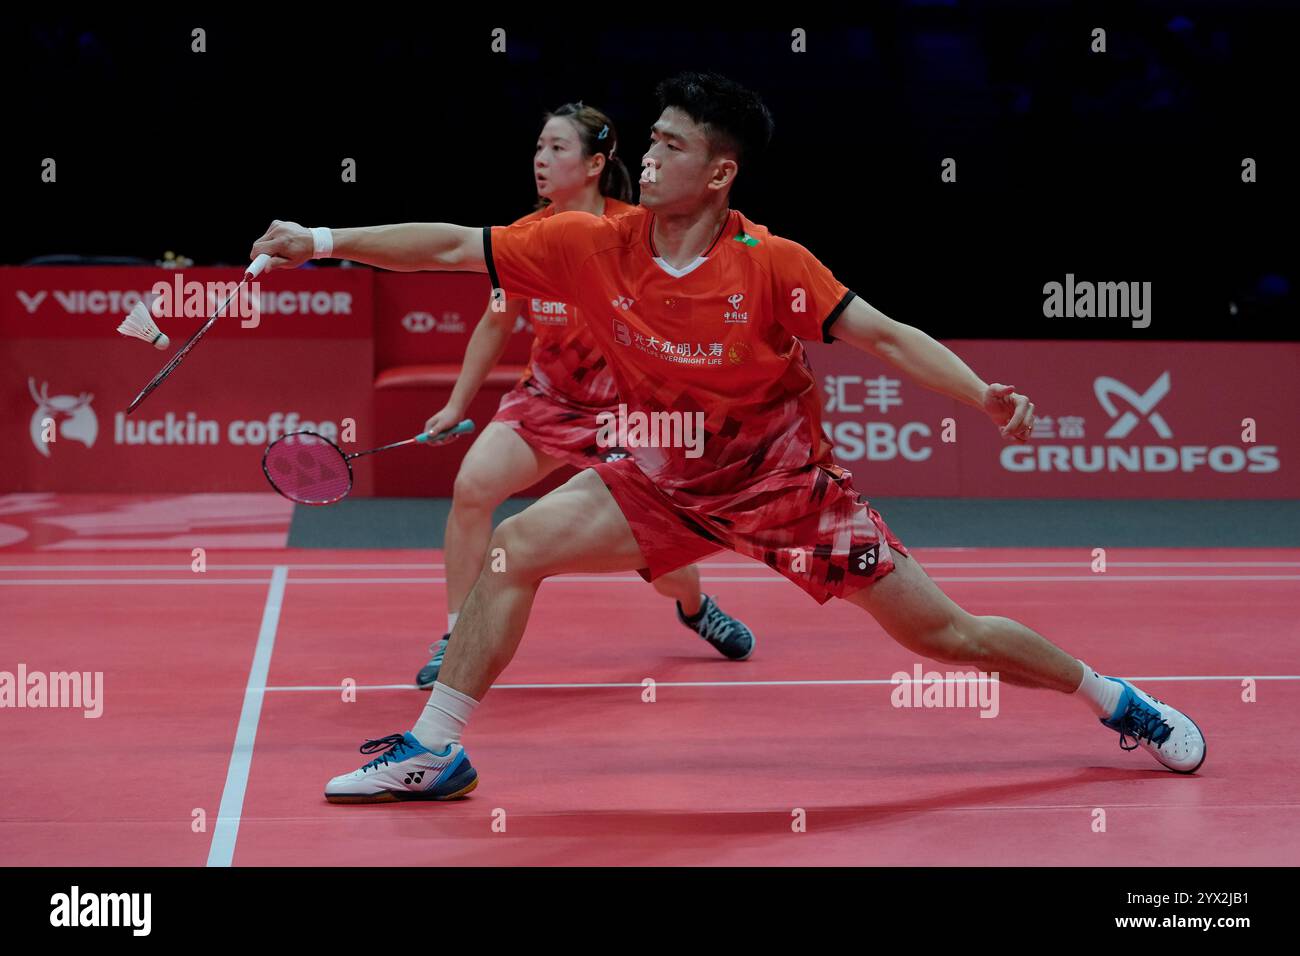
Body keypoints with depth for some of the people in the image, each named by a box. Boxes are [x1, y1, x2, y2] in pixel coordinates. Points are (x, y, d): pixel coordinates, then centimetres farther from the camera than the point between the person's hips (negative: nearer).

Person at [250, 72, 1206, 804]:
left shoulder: (770, 264, -23)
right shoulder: (597, 245, -13)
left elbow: (884, 336, -21)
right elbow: (454, 245, -9)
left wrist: (984, 392, -35)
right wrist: (322, 241, -13)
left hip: (786, 476, -3)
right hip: (673, 474, 4)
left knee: (945, 633, -2)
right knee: (515, 547, -11)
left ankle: (1112, 697, 22)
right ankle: (434, 752, -1)